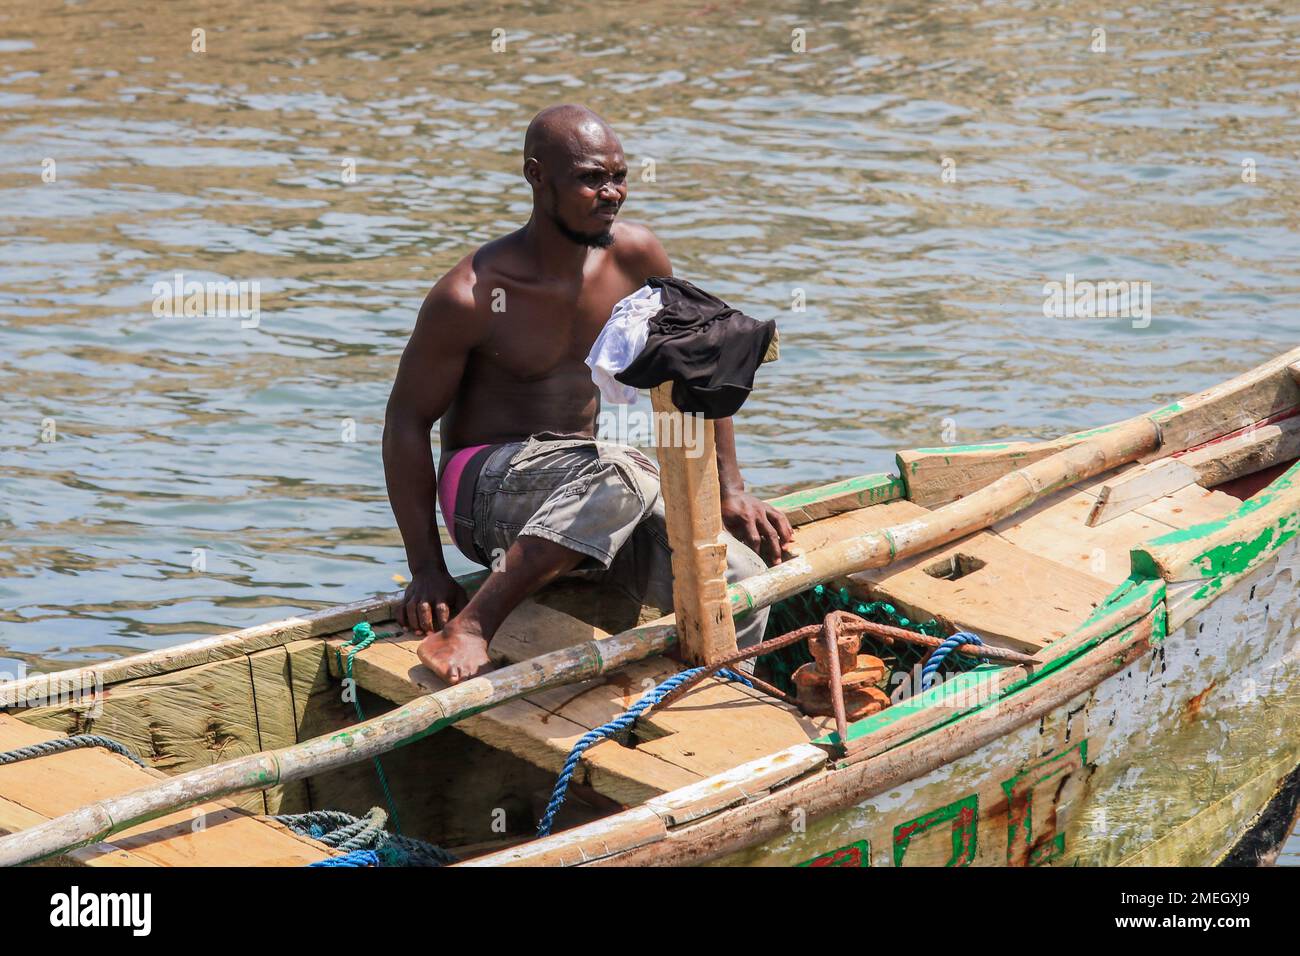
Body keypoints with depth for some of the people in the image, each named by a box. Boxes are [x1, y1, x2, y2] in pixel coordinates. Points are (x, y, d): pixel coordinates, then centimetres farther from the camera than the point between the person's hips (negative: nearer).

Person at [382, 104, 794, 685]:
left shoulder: (634, 256, -2)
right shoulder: (471, 296, -16)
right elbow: (407, 421, -11)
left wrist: (729, 489, 7)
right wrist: (427, 570, -15)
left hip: (579, 486, 6)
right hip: (486, 487, -5)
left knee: (740, 581, -18)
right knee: (620, 475, -38)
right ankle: (470, 631, -36)